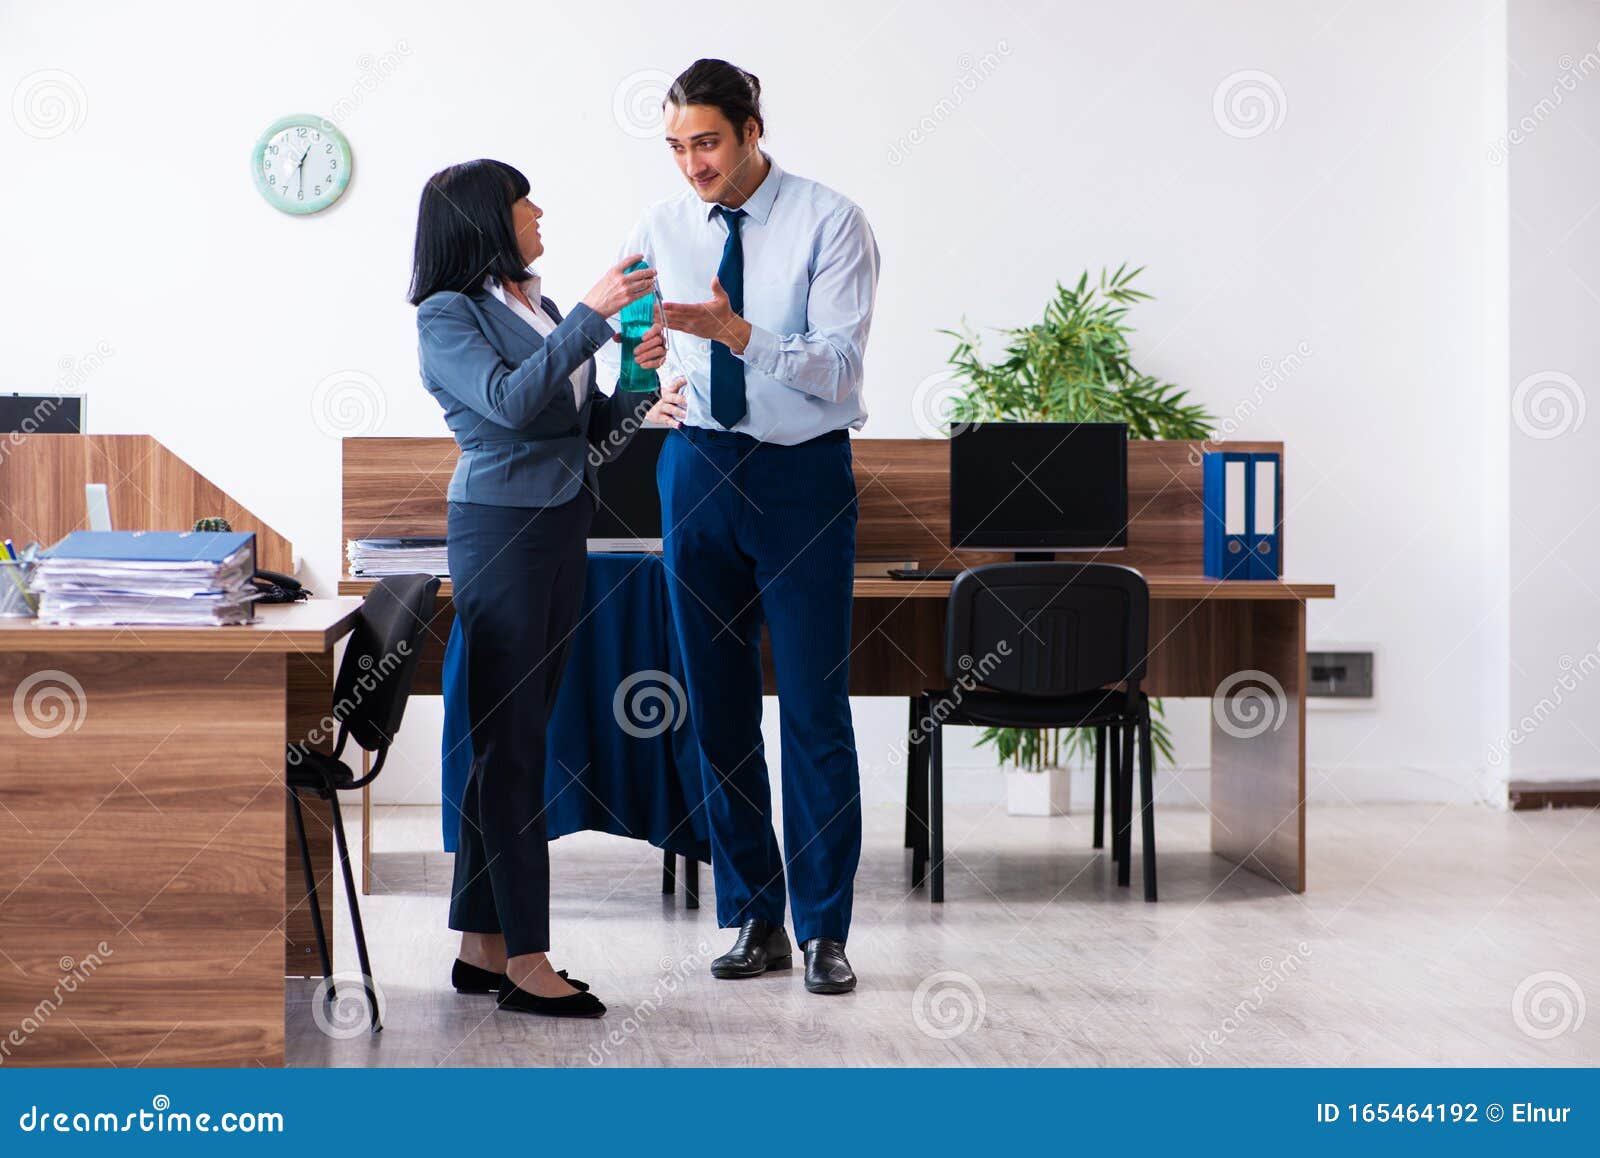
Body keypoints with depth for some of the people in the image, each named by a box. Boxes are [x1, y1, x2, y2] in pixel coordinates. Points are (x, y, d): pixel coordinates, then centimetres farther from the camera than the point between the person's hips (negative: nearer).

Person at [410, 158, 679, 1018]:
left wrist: (639, 380, 1)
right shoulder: (449, 314, -6)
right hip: (500, 529, -8)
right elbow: (511, 401, -22)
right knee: (510, 741, -7)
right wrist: (594, 316, -21)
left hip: (560, 529, 8)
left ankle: (483, 947, 14)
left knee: (508, 739, 9)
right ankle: (526, 963, -5)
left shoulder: (540, 308, 17)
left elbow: (590, 433, 18)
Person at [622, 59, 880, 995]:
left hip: (804, 473, -4)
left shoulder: (831, 223, -9)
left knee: (816, 708, -4)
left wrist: (737, 333, -29)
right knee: (718, 708, 8)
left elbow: (837, 368, -16)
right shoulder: (661, 228, 5)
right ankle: (754, 920, 18)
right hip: (699, 466, 4)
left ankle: (825, 931, 5)